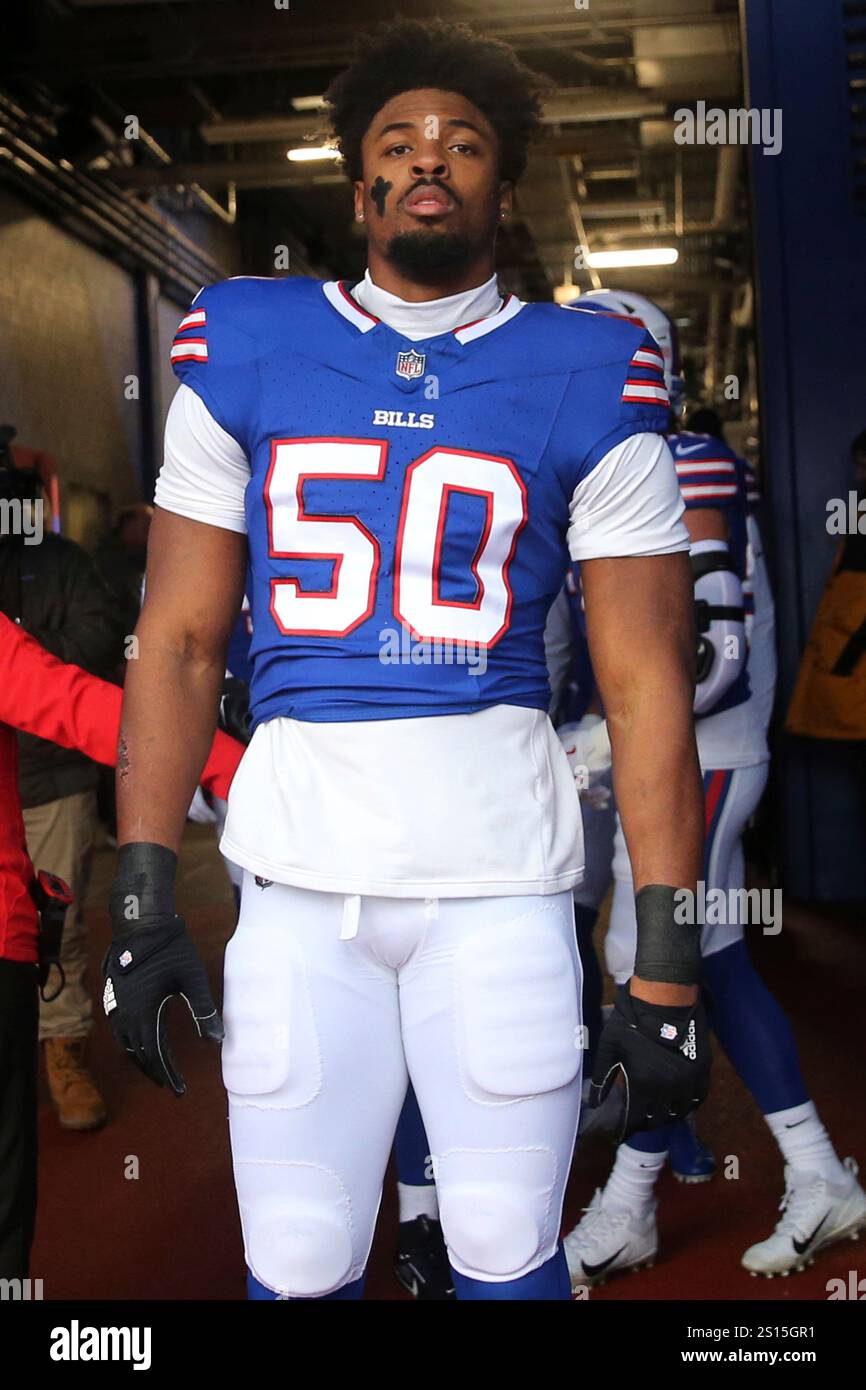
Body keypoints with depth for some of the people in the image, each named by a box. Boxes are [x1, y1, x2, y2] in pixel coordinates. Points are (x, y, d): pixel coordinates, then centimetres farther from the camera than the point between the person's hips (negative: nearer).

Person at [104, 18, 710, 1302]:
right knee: (298, 1269, 8)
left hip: (500, 870, -1)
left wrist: (667, 965, -5)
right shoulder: (245, 353, 7)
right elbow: (180, 640, 7)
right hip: (298, 870, 2)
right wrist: (145, 896, 0)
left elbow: (646, 684, -1)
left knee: (507, 1263, 7)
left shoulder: (588, 382, 2)